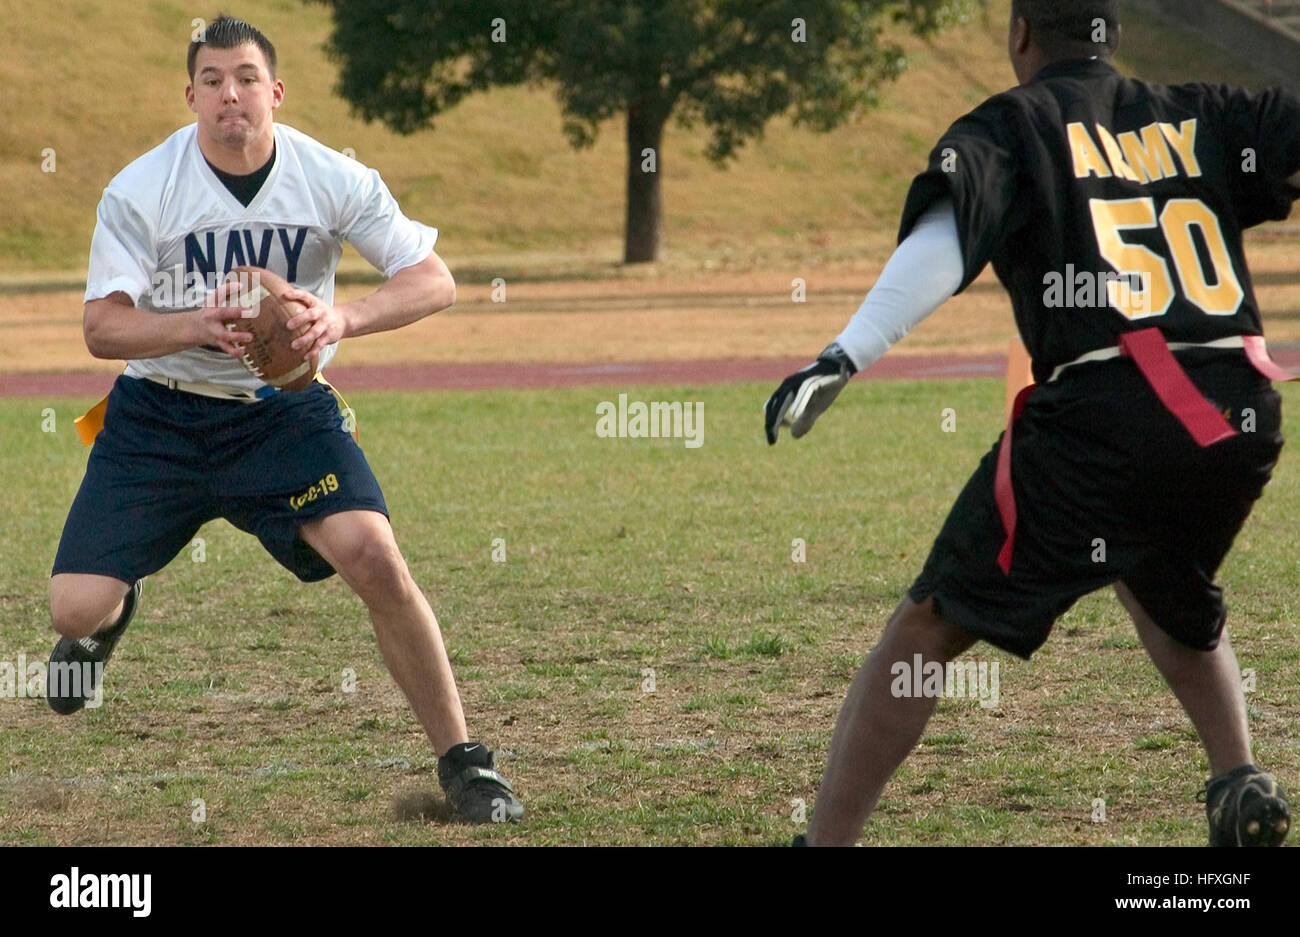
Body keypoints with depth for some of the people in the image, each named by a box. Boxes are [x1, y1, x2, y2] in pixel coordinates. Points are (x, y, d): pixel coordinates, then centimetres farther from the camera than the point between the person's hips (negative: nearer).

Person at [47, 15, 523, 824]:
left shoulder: (333, 178, -10)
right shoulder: (139, 190, -12)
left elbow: (435, 282, -10)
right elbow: (102, 329, -14)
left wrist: (344, 318, -29)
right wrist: (197, 325, -34)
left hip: (285, 409, 0)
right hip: (161, 414, 0)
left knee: (373, 554, -24)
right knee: (75, 606, -9)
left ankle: (463, 760, -11)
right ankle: (113, 614, 33)